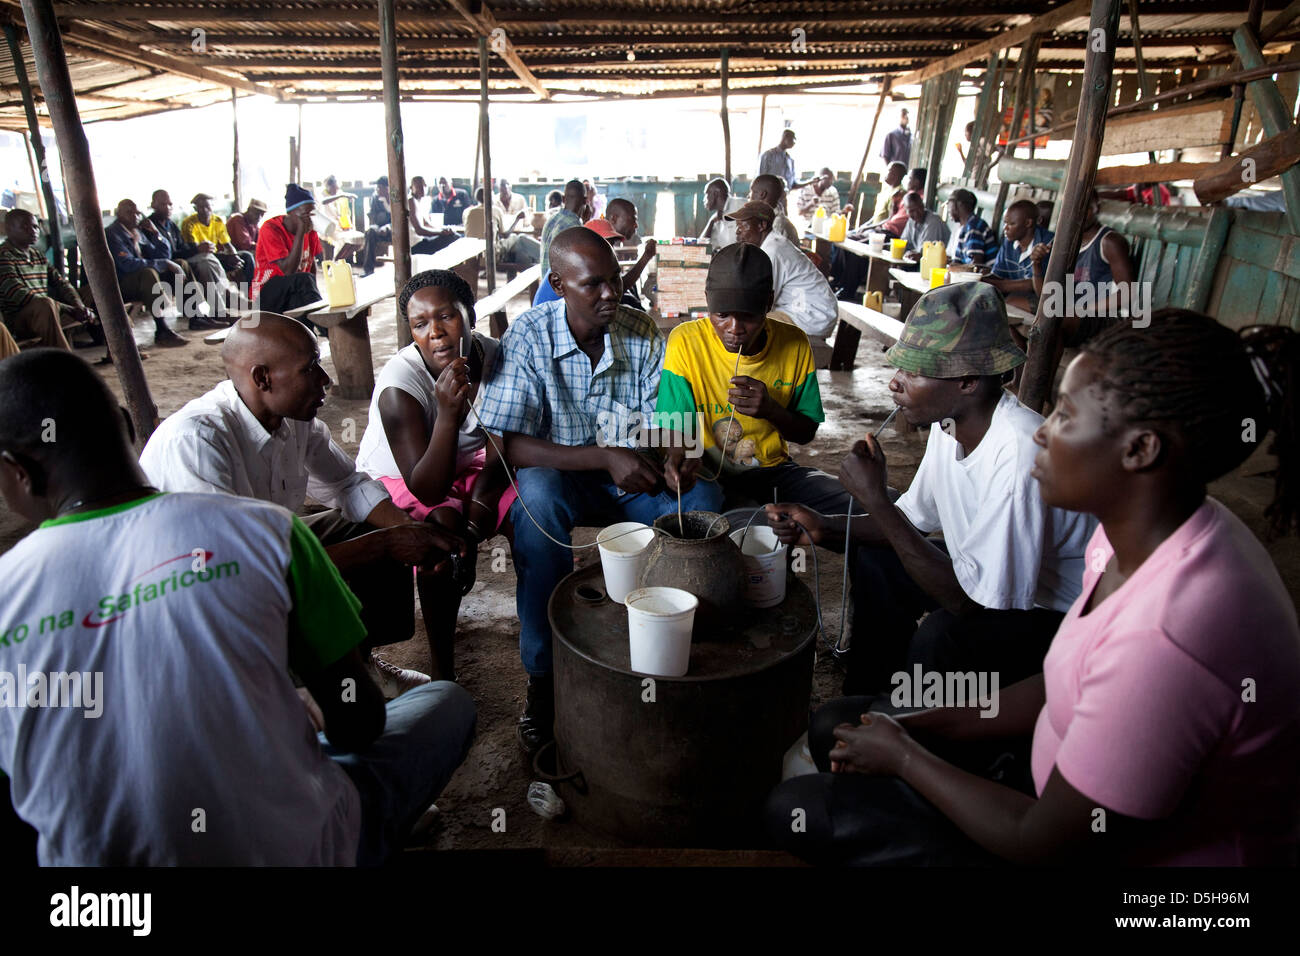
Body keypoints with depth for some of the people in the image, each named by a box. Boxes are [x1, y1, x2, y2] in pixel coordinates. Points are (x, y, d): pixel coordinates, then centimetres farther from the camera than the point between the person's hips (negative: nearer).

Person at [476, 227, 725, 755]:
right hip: (562, 475, -2)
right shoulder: (528, 336, -12)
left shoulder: (643, 332, -2)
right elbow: (510, 445, -19)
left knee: (703, 497, -26)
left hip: (635, 474, 3)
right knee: (537, 496, -37)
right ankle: (543, 675, -23)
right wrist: (606, 458, -29)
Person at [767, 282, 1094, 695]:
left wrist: (876, 500, -30)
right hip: (997, 573, 9)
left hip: (1062, 614, -8)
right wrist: (824, 529, -6)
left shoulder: (1019, 453, -34)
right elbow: (915, 519, 8)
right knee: (873, 556, 9)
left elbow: (969, 600, -32)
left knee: (942, 634, -31)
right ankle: (864, 703, 24)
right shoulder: (950, 420, -7)